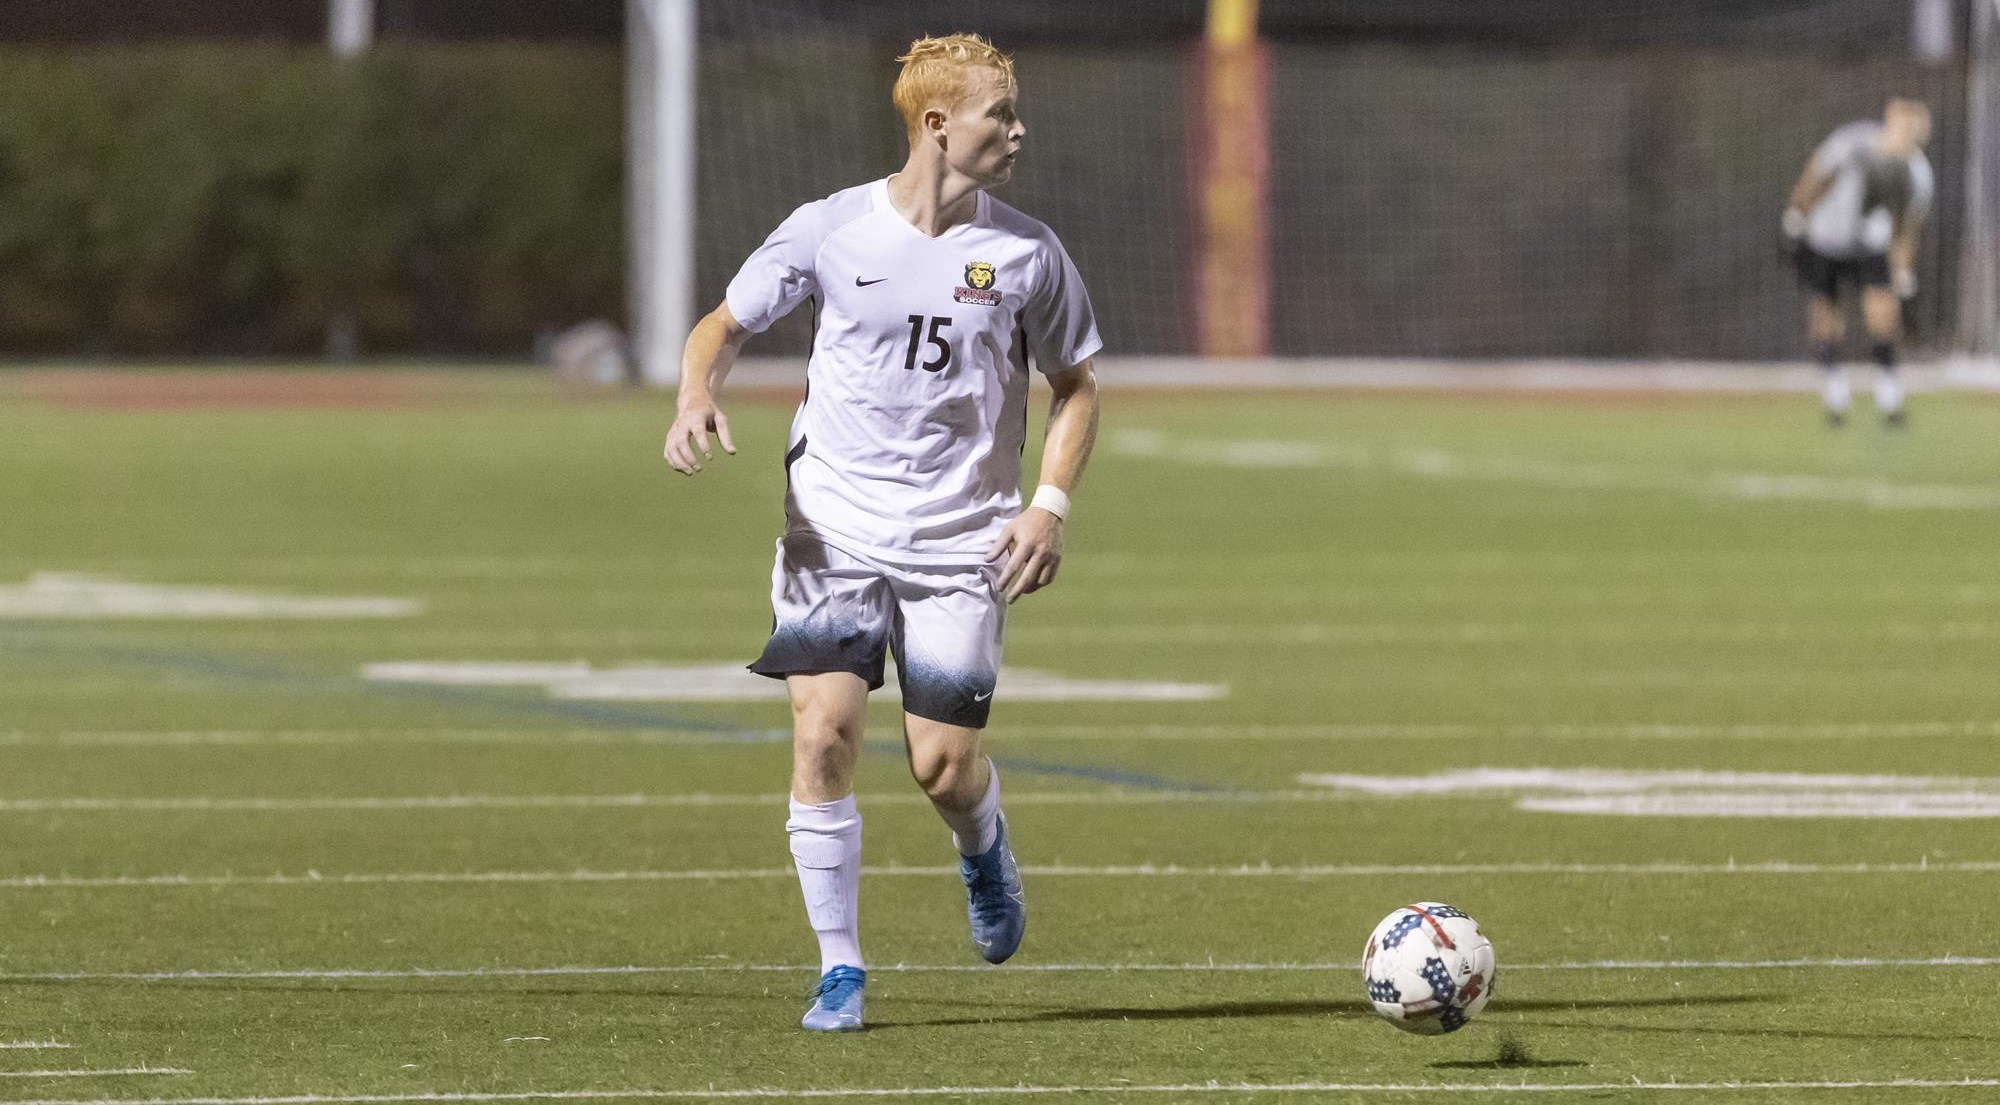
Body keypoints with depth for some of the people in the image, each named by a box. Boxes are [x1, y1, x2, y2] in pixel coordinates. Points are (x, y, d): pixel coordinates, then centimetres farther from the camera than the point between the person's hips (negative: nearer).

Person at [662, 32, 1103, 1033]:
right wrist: (696, 398, -12)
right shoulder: (830, 230, -4)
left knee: (943, 765, -4)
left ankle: (984, 852, 34)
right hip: (835, 529, 0)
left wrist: (1049, 504, -3)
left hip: (961, 544, 1)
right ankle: (840, 971, -1)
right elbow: (727, 322, 9)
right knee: (823, 733, -14)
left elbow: (1076, 383, 11)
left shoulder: (1026, 253, 0)